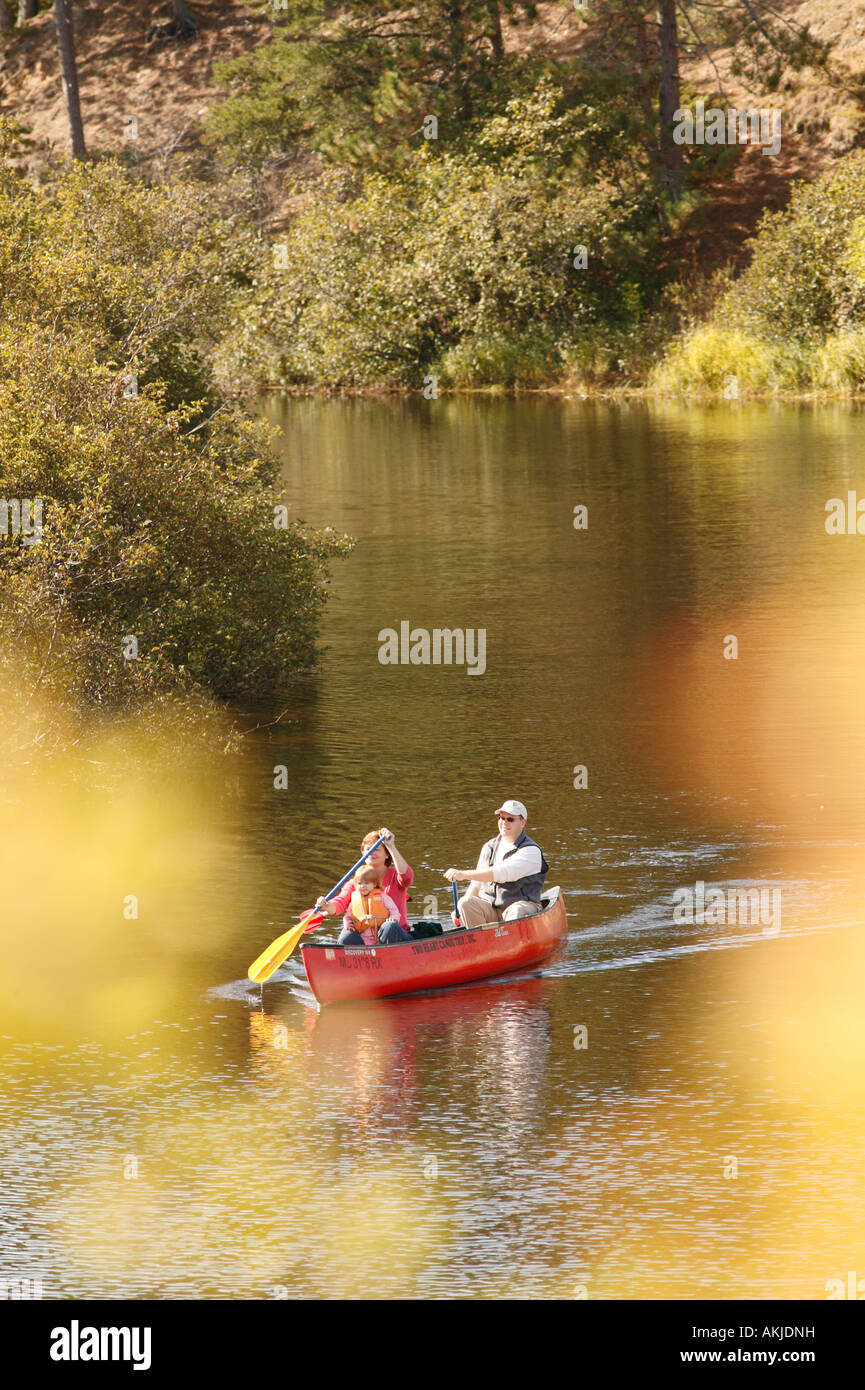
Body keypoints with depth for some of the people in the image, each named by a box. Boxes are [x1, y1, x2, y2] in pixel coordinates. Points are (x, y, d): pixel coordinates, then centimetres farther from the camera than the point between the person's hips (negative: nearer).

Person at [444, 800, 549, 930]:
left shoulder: (531, 851, -8)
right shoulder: (489, 847, 16)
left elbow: (503, 874, -22)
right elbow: (477, 883, 19)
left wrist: (463, 874, -28)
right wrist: (460, 910, 2)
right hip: (490, 909, 6)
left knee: (515, 912, -39)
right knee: (466, 903, -23)